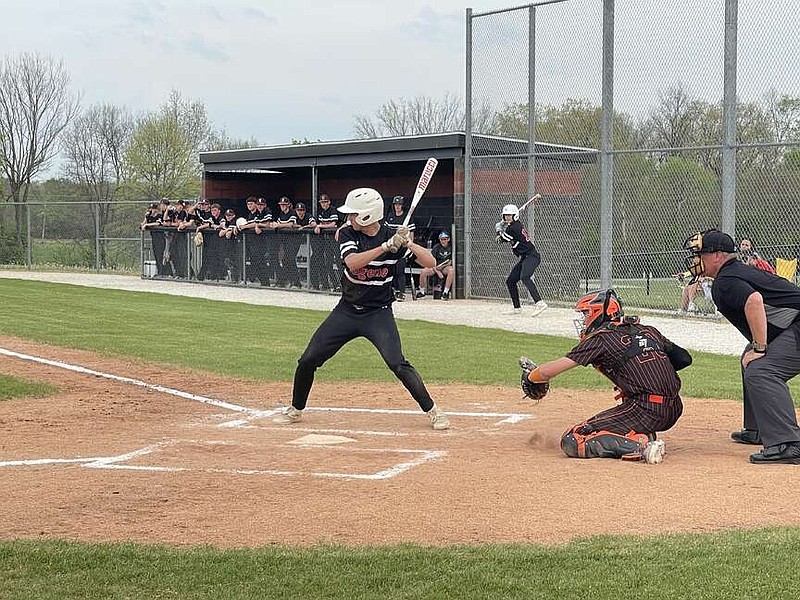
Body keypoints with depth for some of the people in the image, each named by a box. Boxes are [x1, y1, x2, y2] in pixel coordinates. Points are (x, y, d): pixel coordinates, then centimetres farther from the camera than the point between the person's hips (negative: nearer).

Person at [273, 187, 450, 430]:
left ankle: (433, 411, -7)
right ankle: (295, 409, 25)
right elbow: (353, 262, -26)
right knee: (308, 360, 3)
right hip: (347, 311, 3)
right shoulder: (348, 234, -6)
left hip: (378, 314, -3)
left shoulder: (392, 235, -10)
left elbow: (430, 262, -15)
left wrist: (409, 244, -32)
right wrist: (386, 246, -35)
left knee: (397, 363, -20)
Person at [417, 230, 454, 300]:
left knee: (452, 270, -36)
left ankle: (445, 292, -33)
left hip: (446, 266, -1)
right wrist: (437, 271, -24)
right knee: (423, 272, -24)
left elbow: (452, 261, -3)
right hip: (435, 267, 1)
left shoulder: (451, 247, -3)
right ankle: (421, 292, -3)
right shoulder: (436, 247, -5)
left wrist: (442, 266, -17)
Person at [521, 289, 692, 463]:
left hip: (646, 412, -7)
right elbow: (684, 359, 20)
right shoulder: (649, 331, 18)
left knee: (571, 442, -4)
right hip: (674, 412, 7)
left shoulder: (599, 339, 0)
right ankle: (645, 436, 15)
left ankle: (640, 446, -18)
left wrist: (530, 375, 21)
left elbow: (548, 372, 1)